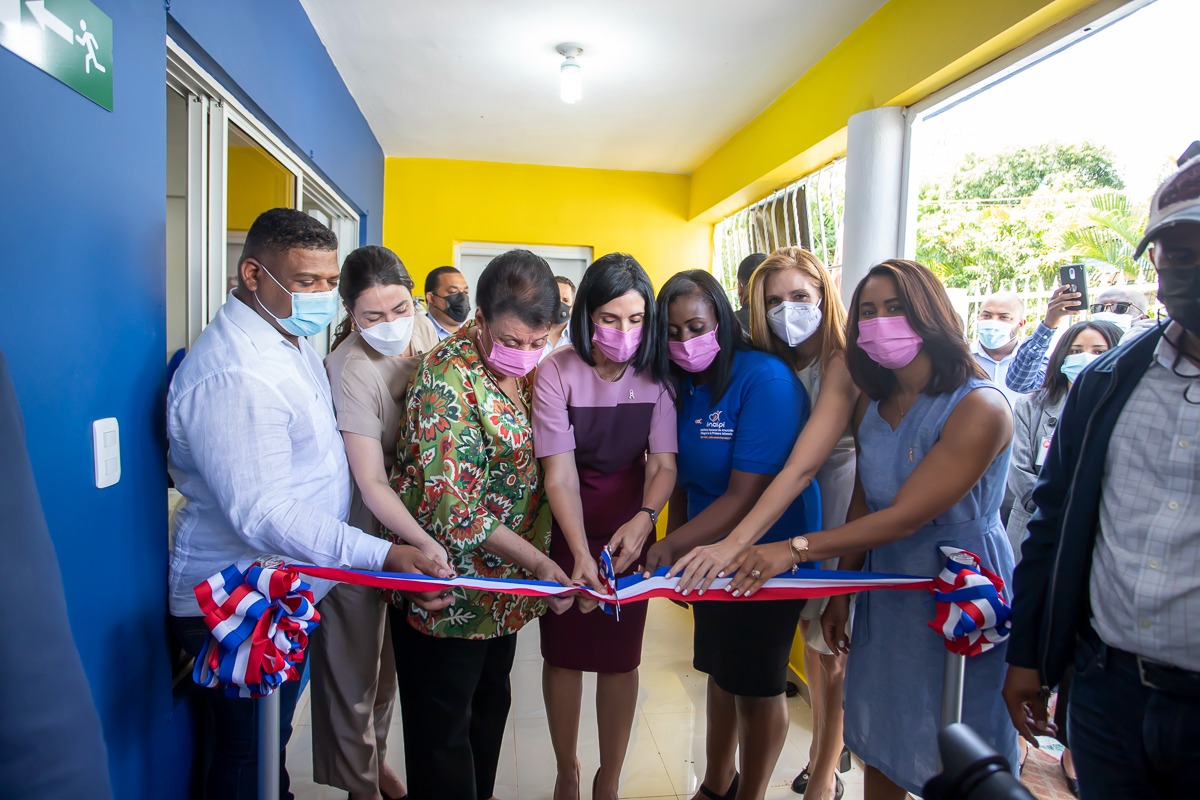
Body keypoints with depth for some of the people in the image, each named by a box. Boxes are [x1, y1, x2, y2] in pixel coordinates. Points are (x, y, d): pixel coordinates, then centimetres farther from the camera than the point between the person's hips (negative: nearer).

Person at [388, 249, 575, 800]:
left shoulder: (528, 365, 0)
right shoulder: (448, 377, -24)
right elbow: (451, 505, -27)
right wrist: (540, 563, -31)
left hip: (507, 583, 8)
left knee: (490, 707, 25)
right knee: (443, 731, 10)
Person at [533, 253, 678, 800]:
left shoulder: (655, 375, -10)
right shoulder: (557, 372, -17)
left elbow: (664, 463, -12)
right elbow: (559, 469, -20)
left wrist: (644, 518, -32)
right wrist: (581, 553, -32)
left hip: (630, 529, 2)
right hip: (566, 530, -1)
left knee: (620, 658, 9)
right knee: (563, 654, 10)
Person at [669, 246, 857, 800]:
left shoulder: (843, 363, -22)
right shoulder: (774, 364, -1)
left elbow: (803, 465, -32)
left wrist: (734, 543, -40)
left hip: (841, 505, -5)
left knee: (832, 648, 7)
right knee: (810, 632, 17)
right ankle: (824, 748, 39)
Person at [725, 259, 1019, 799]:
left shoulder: (980, 408, -19)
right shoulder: (871, 404, 4)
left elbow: (906, 516, -24)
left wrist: (797, 548, -27)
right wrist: (842, 592, 8)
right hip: (884, 593, 6)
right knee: (881, 748, 18)